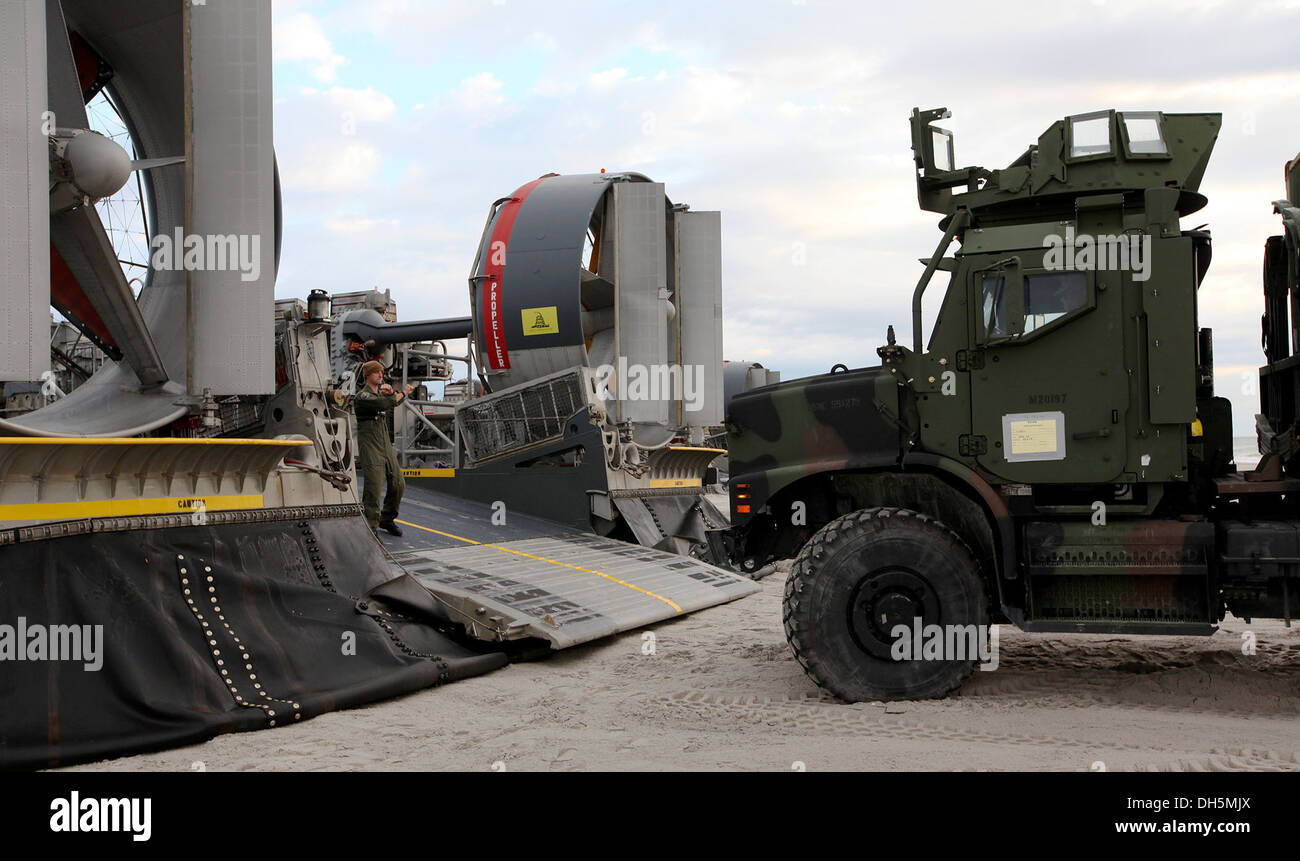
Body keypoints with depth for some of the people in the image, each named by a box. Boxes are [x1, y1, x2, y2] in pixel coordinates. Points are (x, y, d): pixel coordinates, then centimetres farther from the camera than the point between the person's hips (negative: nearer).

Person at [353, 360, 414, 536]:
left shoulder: (381, 390, 19)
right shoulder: (363, 396, -10)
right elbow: (386, 404, -22)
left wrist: (391, 392, -7)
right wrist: (404, 393, -8)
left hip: (386, 445, 8)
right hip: (370, 447, -8)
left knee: (398, 484, 8)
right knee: (373, 487, -13)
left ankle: (387, 519, 24)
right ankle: (370, 527, -7)